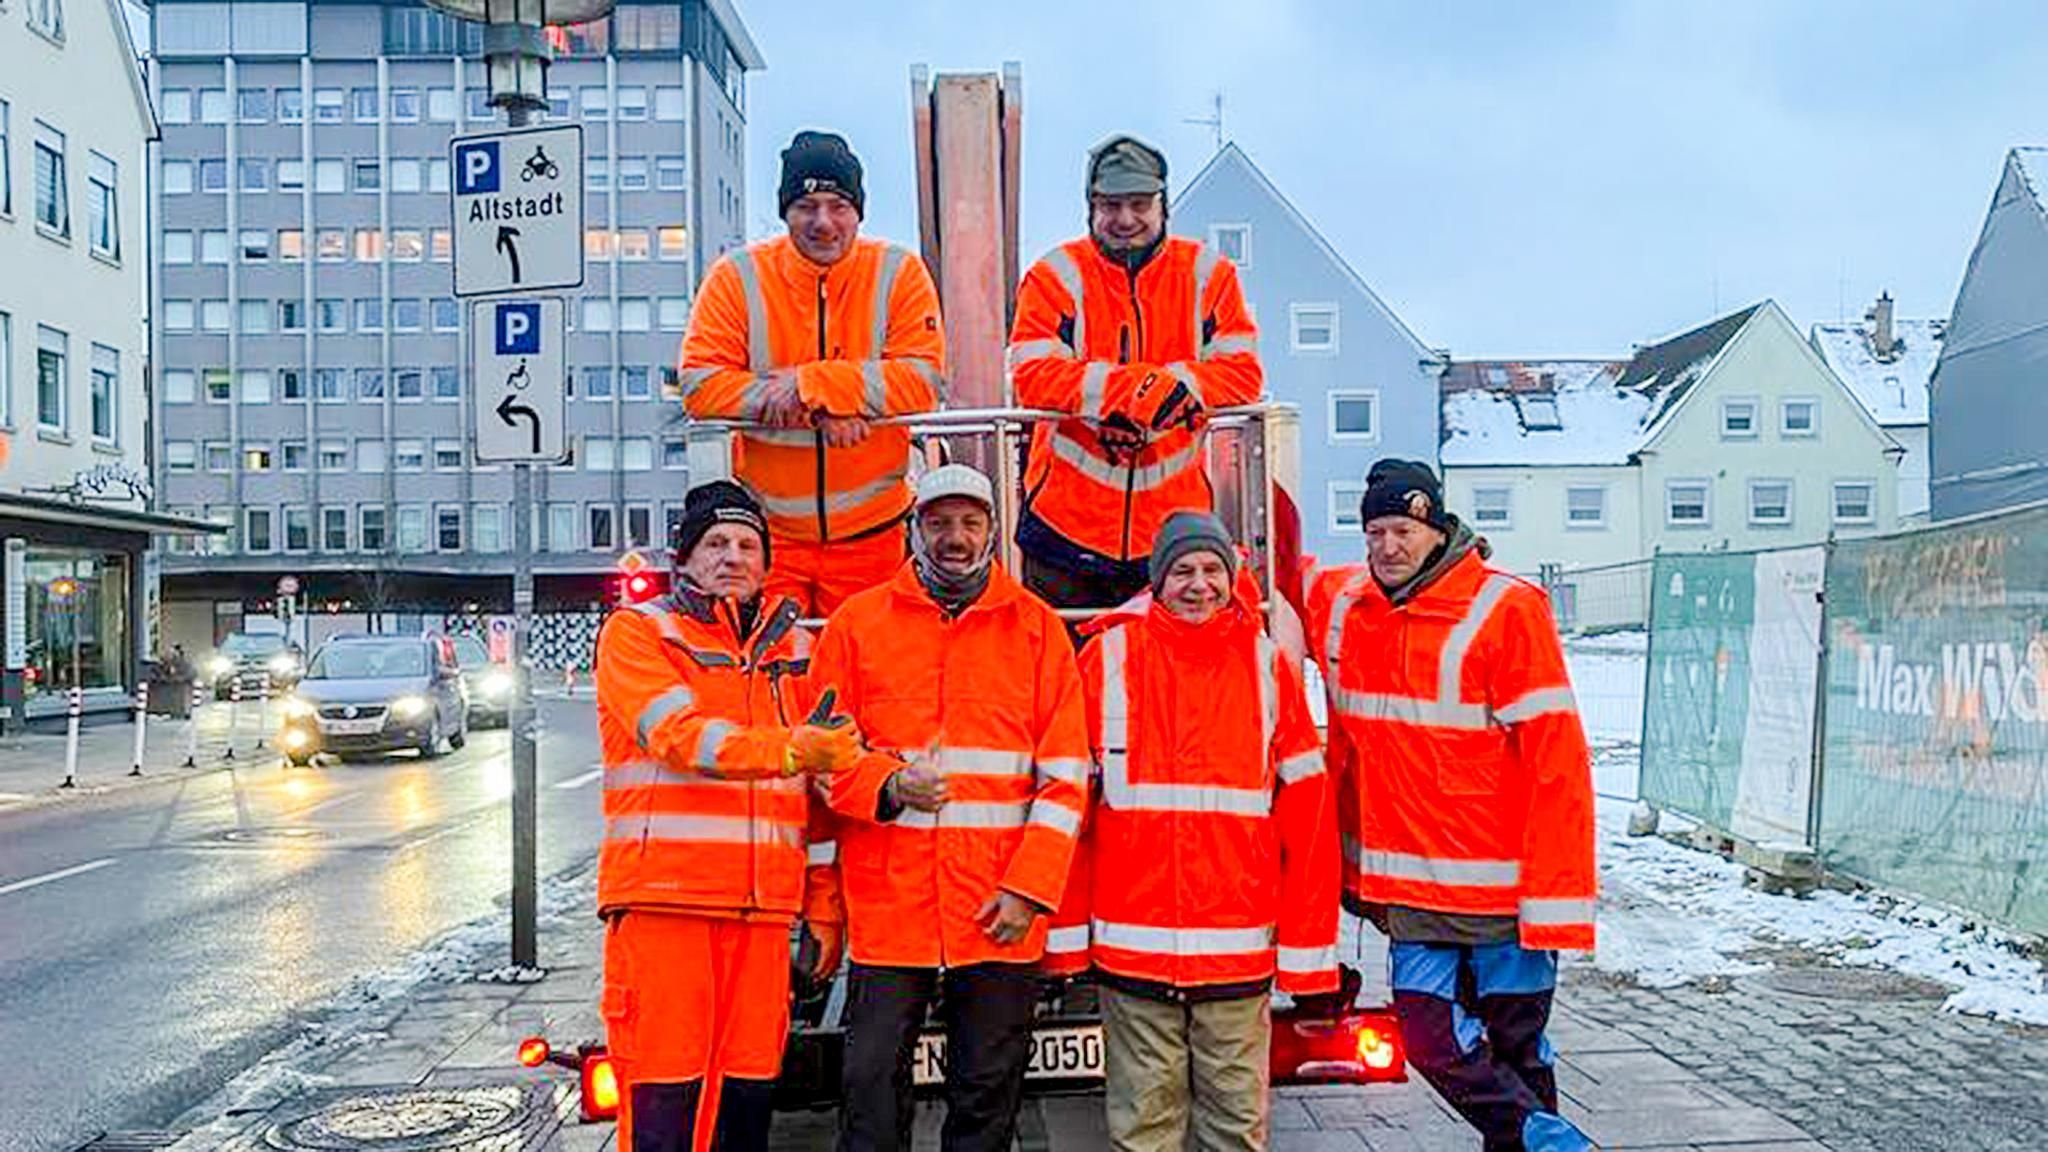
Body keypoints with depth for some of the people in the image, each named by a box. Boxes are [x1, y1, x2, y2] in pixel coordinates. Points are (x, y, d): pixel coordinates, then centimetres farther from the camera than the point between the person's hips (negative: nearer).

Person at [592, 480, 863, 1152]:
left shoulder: (789, 646, 18)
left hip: (762, 905, 5)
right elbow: (679, 732, -15)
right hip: (662, 895, -4)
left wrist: (824, 905, 14)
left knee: (749, 1093, 7)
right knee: (663, 1097, -5)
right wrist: (789, 750, -29)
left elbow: (814, 791, 19)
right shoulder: (637, 632, 3)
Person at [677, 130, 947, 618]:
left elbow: (924, 379, -11)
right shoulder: (737, 276, -1)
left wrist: (811, 383, -22)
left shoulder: (899, 273, -1)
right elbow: (700, 385, -9)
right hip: (766, 529, 0)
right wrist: (818, 409, -20)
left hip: (869, 532, 0)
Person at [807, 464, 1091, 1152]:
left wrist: (1028, 889, -7)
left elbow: (1065, 777, 2)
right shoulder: (856, 624, 5)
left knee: (988, 1096, 10)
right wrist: (889, 787, -16)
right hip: (886, 908, 0)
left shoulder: (1037, 627, 5)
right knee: (873, 1089, 4)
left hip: (1001, 915, 0)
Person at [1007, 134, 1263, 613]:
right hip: (1067, 522, -1)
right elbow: (1032, 376, -13)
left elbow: (1243, 372, -3)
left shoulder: (1208, 273, 4)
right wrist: (1136, 384, -24)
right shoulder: (1056, 275, -1)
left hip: (1173, 519, 1)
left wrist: (1177, 385, -23)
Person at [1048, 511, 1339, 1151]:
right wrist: (1066, 927, -1)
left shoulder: (1266, 663, 4)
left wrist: (1307, 949, 1)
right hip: (1131, 946, -1)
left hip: (1239, 947, 1)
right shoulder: (1110, 655, 1)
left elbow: (1306, 814, 4)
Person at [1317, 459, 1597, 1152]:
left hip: (1501, 891, -5)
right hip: (1409, 890, 5)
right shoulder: (1341, 605, 4)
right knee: (1431, 1041, 3)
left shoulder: (1506, 609, -12)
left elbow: (1557, 762, -14)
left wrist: (1556, 900, -16)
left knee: (1516, 1050, 7)